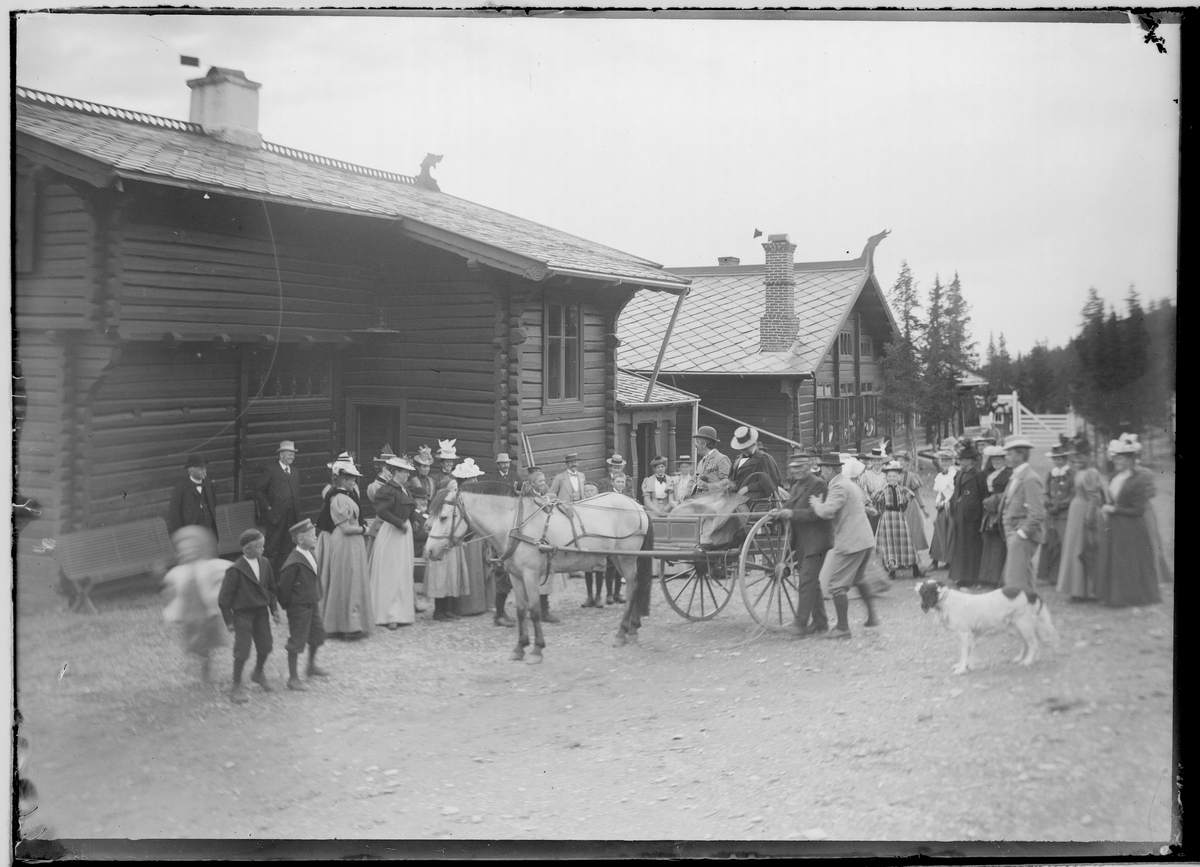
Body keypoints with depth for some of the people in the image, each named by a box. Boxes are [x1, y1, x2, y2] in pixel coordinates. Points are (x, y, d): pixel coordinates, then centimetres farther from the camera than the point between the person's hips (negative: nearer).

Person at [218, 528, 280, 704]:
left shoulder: (264, 563, 0)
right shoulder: (235, 570, -17)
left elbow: (270, 588, 13)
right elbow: (224, 597, -11)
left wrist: (274, 609, 7)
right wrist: (229, 621, -8)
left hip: (261, 612, 5)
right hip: (243, 614, -5)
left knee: (265, 647, 9)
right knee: (242, 652, -4)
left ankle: (259, 673, 39)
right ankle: (237, 687, 12)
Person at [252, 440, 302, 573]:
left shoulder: (295, 472, 16)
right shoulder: (271, 470, -3)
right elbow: (258, 490, -4)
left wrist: (297, 511, 11)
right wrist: (267, 507, -9)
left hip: (291, 516, 6)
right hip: (275, 516, -6)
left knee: (287, 549, 7)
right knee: (273, 549, -2)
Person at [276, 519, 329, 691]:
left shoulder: (311, 554, 4)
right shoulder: (294, 563, -24)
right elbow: (284, 587, -18)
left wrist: (317, 598, 14)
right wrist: (285, 605, -9)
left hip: (313, 604, 9)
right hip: (299, 608, -9)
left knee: (318, 634, 21)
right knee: (296, 642, 2)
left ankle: (311, 667, 44)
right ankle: (293, 678, 14)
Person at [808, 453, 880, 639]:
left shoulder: (839, 487, -15)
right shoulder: (851, 484, 17)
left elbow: (826, 512, -27)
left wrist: (815, 502, -7)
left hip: (849, 543, -10)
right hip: (866, 540, 10)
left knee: (837, 586, -3)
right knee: (859, 579, 27)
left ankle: (842, 627, -2)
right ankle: (872, 616, 32)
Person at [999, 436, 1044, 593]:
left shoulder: (1030, 479, -15)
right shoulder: (1015, 477, 15)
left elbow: (1037, 513, -20)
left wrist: (1022, 532, -17)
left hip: (1023, 537, -10)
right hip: (1012, 535, 10)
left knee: (1016, 580, -11)